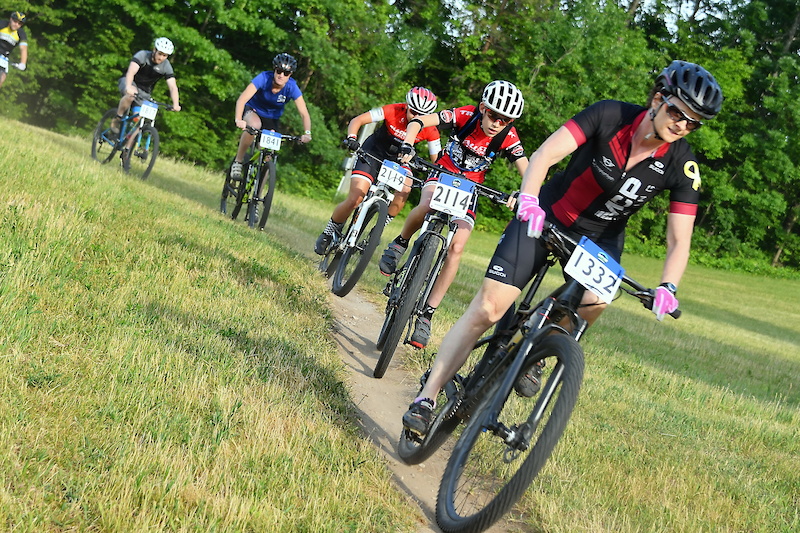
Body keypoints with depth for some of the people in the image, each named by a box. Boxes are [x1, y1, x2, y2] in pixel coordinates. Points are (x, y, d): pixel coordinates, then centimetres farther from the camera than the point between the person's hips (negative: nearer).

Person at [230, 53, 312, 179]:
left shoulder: (292, 87, -23)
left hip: (272, 119, 2)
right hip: (253, 111, -2)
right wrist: (238, 120, -55)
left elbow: (304, 113, -23)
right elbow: (242, 99, -38)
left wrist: (307, 133, -41)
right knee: (254, 125, -37)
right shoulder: (264, 78, -29)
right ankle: (238, 161, -18)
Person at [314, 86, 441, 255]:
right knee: (355, 199, -16)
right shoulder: (394, 111, -24)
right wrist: (351, 138, -39)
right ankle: (328, 233, 9)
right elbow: (357, 120, -21)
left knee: (405, 188, -32)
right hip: (373, 152, -2)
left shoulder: (430, 131, -18)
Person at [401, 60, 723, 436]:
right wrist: (529, 199, -46)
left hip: (601, 237, 2)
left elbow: (679, 241, -18)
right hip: (546, 215, -2)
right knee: (487, 308, -13)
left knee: (594, 301, -30)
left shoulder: (683, 166, -17)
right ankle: (426, 398, -4)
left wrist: (668, 287, -36)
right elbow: (545, 155, -27)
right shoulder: (610, 115, -21)